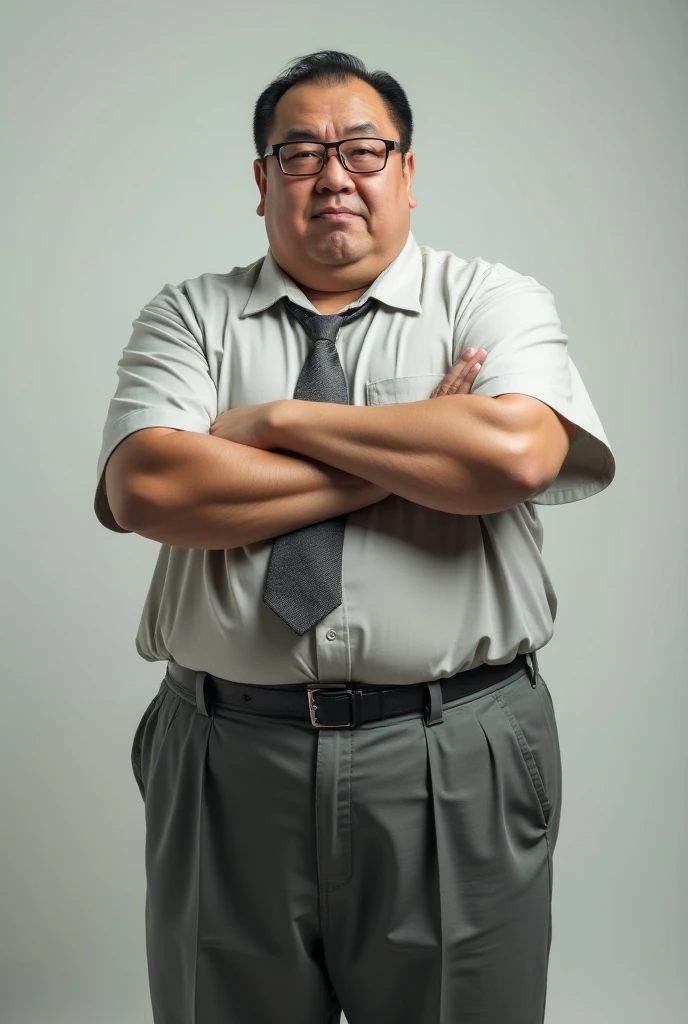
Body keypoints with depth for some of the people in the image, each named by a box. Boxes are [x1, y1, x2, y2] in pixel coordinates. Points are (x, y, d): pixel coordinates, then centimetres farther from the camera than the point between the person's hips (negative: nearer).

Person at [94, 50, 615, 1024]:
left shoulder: (496, 301, 3)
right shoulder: (189, 316, 6)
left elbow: (515, 453, -18)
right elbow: (147, 488, -12)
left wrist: (281, 416, -12)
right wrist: (415, 453, -12)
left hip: (457, 768, 0)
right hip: (229, 760, 2)